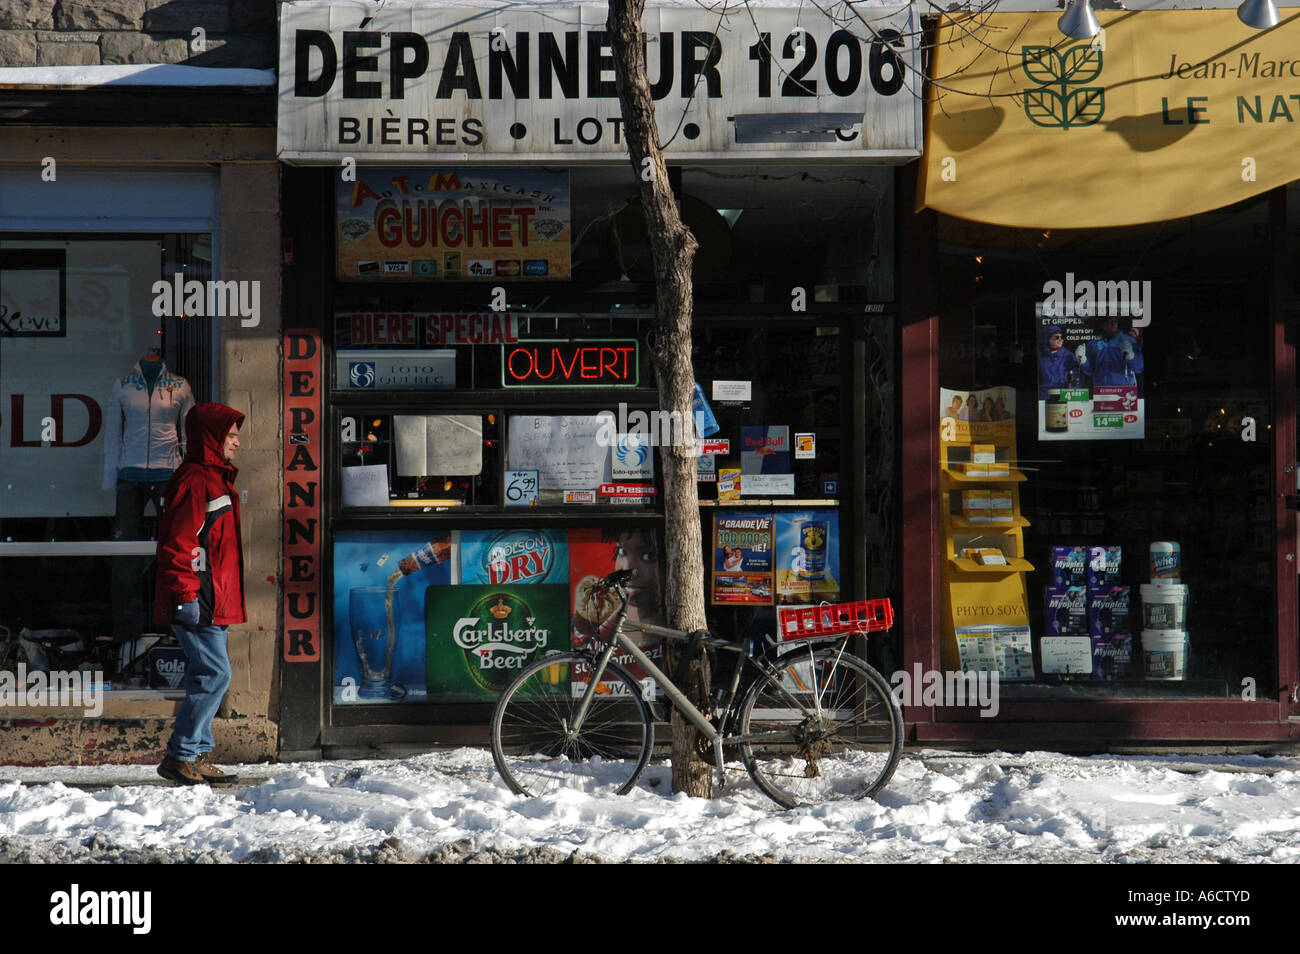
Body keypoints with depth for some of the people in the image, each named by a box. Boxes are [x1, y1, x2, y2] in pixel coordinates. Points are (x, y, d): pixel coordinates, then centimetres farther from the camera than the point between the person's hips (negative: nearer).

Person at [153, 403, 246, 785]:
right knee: (215, 674, -11)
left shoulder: (215, 479, 20)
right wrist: (186, 596, -22)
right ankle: (181, 756, -5)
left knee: (206, 677, 11)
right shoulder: (194, 482, -14)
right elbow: (176, 544, -20)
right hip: (197, 606, -10)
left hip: (212, 605, 10)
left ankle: (197, 757, 16)